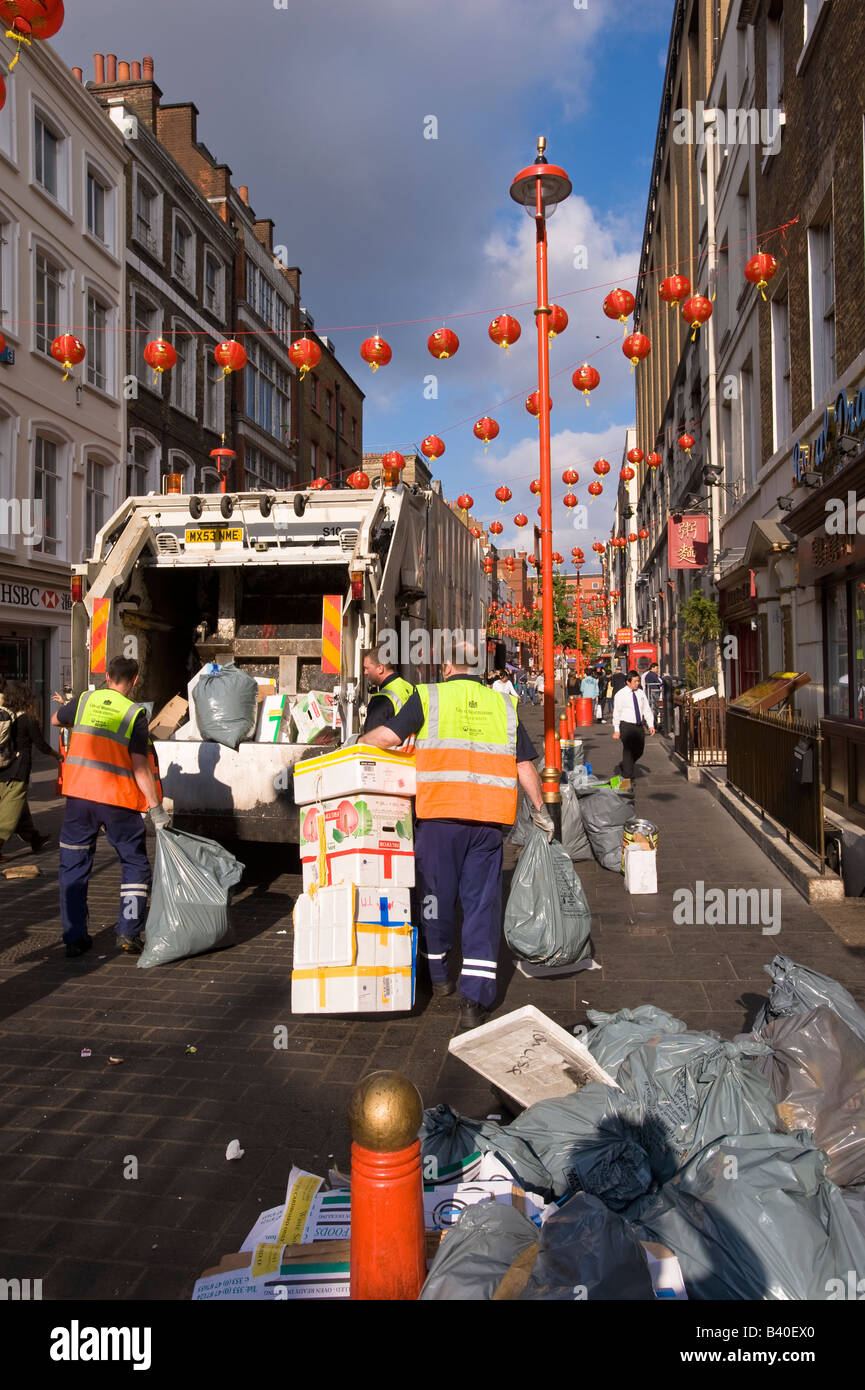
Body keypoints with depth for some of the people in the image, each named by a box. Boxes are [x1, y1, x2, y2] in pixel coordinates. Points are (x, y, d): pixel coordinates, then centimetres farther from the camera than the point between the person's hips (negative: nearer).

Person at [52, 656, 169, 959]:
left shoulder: (84, 701, 4)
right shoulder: (134, 714, -7)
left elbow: (56, 720, 25)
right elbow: (140, 766, -12)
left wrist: (66, 707, 48)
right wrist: (156, 808, -9)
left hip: (78, 796, 3)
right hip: (117, 799, -3)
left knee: (74, 866, 13)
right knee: (135, 865, 11)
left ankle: (74, 937, 14)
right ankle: (128, 931, 4)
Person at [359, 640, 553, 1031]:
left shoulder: (429, 697, 4)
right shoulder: (504, 705, 13)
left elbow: (388, 736, -5)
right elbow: (525, 765, 13)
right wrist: (540, 810, 23)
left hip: (440, 813, -2)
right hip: (489, 819, 2)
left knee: (436, 893, 14)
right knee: (482, 900, 5)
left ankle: (438, 974, 31)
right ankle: (475, 997, 1)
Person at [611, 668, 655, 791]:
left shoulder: (641, 693, 9)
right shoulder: (620, 694, -6)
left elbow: (647, 709, 11)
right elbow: (616, 712, -6)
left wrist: (651, 725, 1)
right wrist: (616, 730, -11)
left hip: (639, 726, 6)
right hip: (626, 726, -6)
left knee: (639, 751, 12)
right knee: (628, 751, -11)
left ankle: (625, 767, 36)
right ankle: (626, 778, -9)